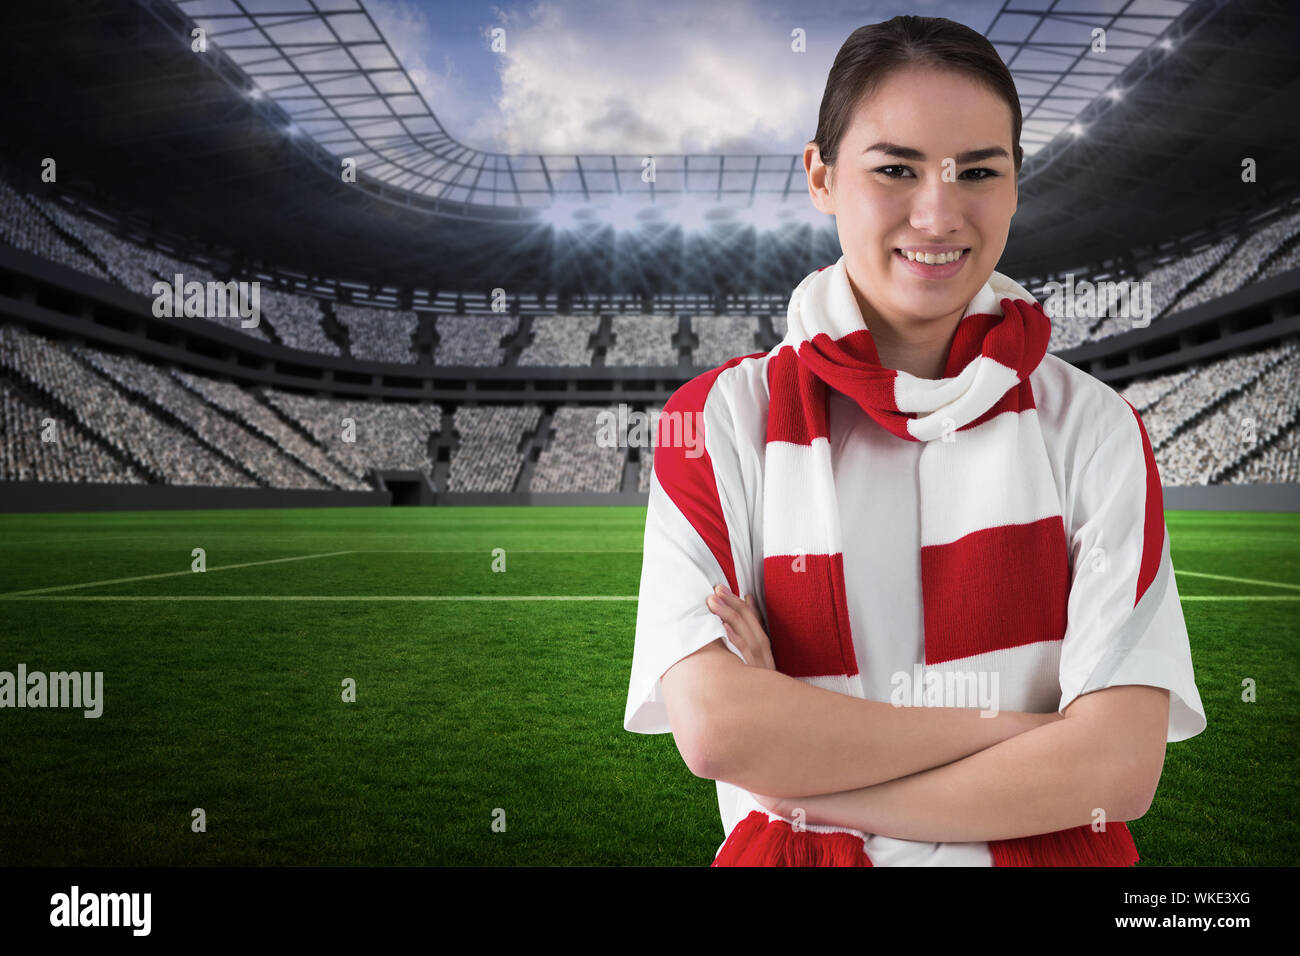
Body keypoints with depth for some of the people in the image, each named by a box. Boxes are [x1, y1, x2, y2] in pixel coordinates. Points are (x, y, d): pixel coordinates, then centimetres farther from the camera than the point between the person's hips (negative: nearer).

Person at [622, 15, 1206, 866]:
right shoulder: (720, 419, -7)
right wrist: (1009, 729, -15)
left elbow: (1121, 770, -13)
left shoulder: (1093, 426, -5)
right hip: (787, 851, 0)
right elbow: (711, 728, -17)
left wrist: (804, 780, -16)